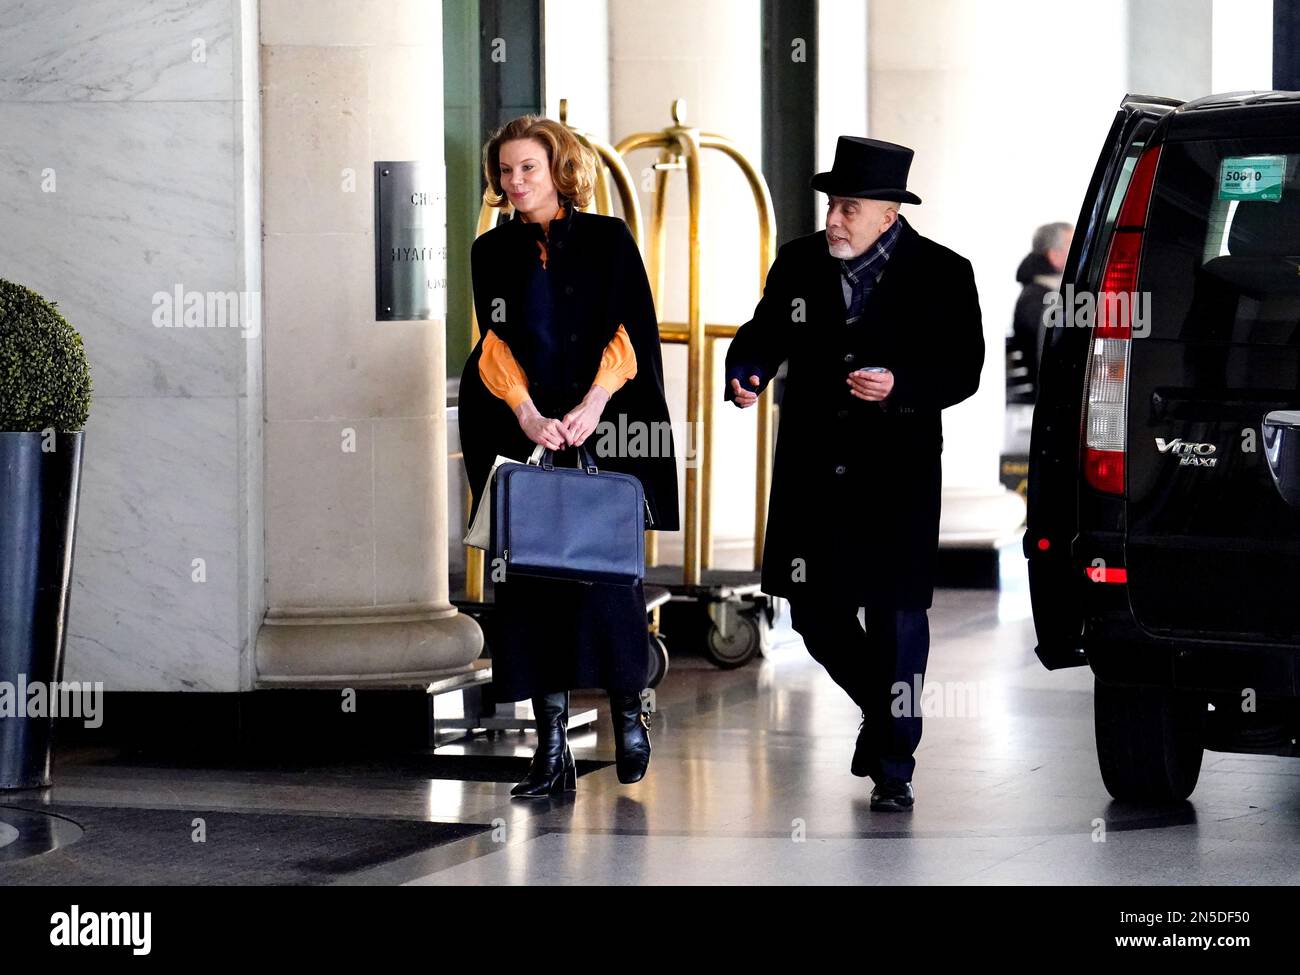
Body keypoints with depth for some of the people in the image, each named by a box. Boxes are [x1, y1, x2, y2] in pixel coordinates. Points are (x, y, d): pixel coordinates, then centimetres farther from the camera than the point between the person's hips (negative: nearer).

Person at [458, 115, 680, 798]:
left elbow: (629, 332, -2)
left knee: (606, 572, -8)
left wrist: (591, 406, -16)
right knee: (529, 579, -4)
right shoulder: (493, 252, 11)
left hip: (604, 433, -2)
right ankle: (552, 748, -2)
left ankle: (628, 708, 15)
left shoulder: (608, 240, 6)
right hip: (521, 434, 2)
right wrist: (529, 415, -15)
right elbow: (496, 341, 1)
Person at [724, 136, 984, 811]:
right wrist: (745, 372, -9)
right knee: (814, 610, 8)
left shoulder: (941, 274, -5)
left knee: (895, 615, -2)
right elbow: (765, 334, 13)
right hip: (811, 473, 4)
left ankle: (894, 766, 7)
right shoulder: (799, 263, 5)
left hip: (897, 476, -4)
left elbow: (963, 370, -5)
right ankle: (883, 709, 34)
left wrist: (901, 387, -22)